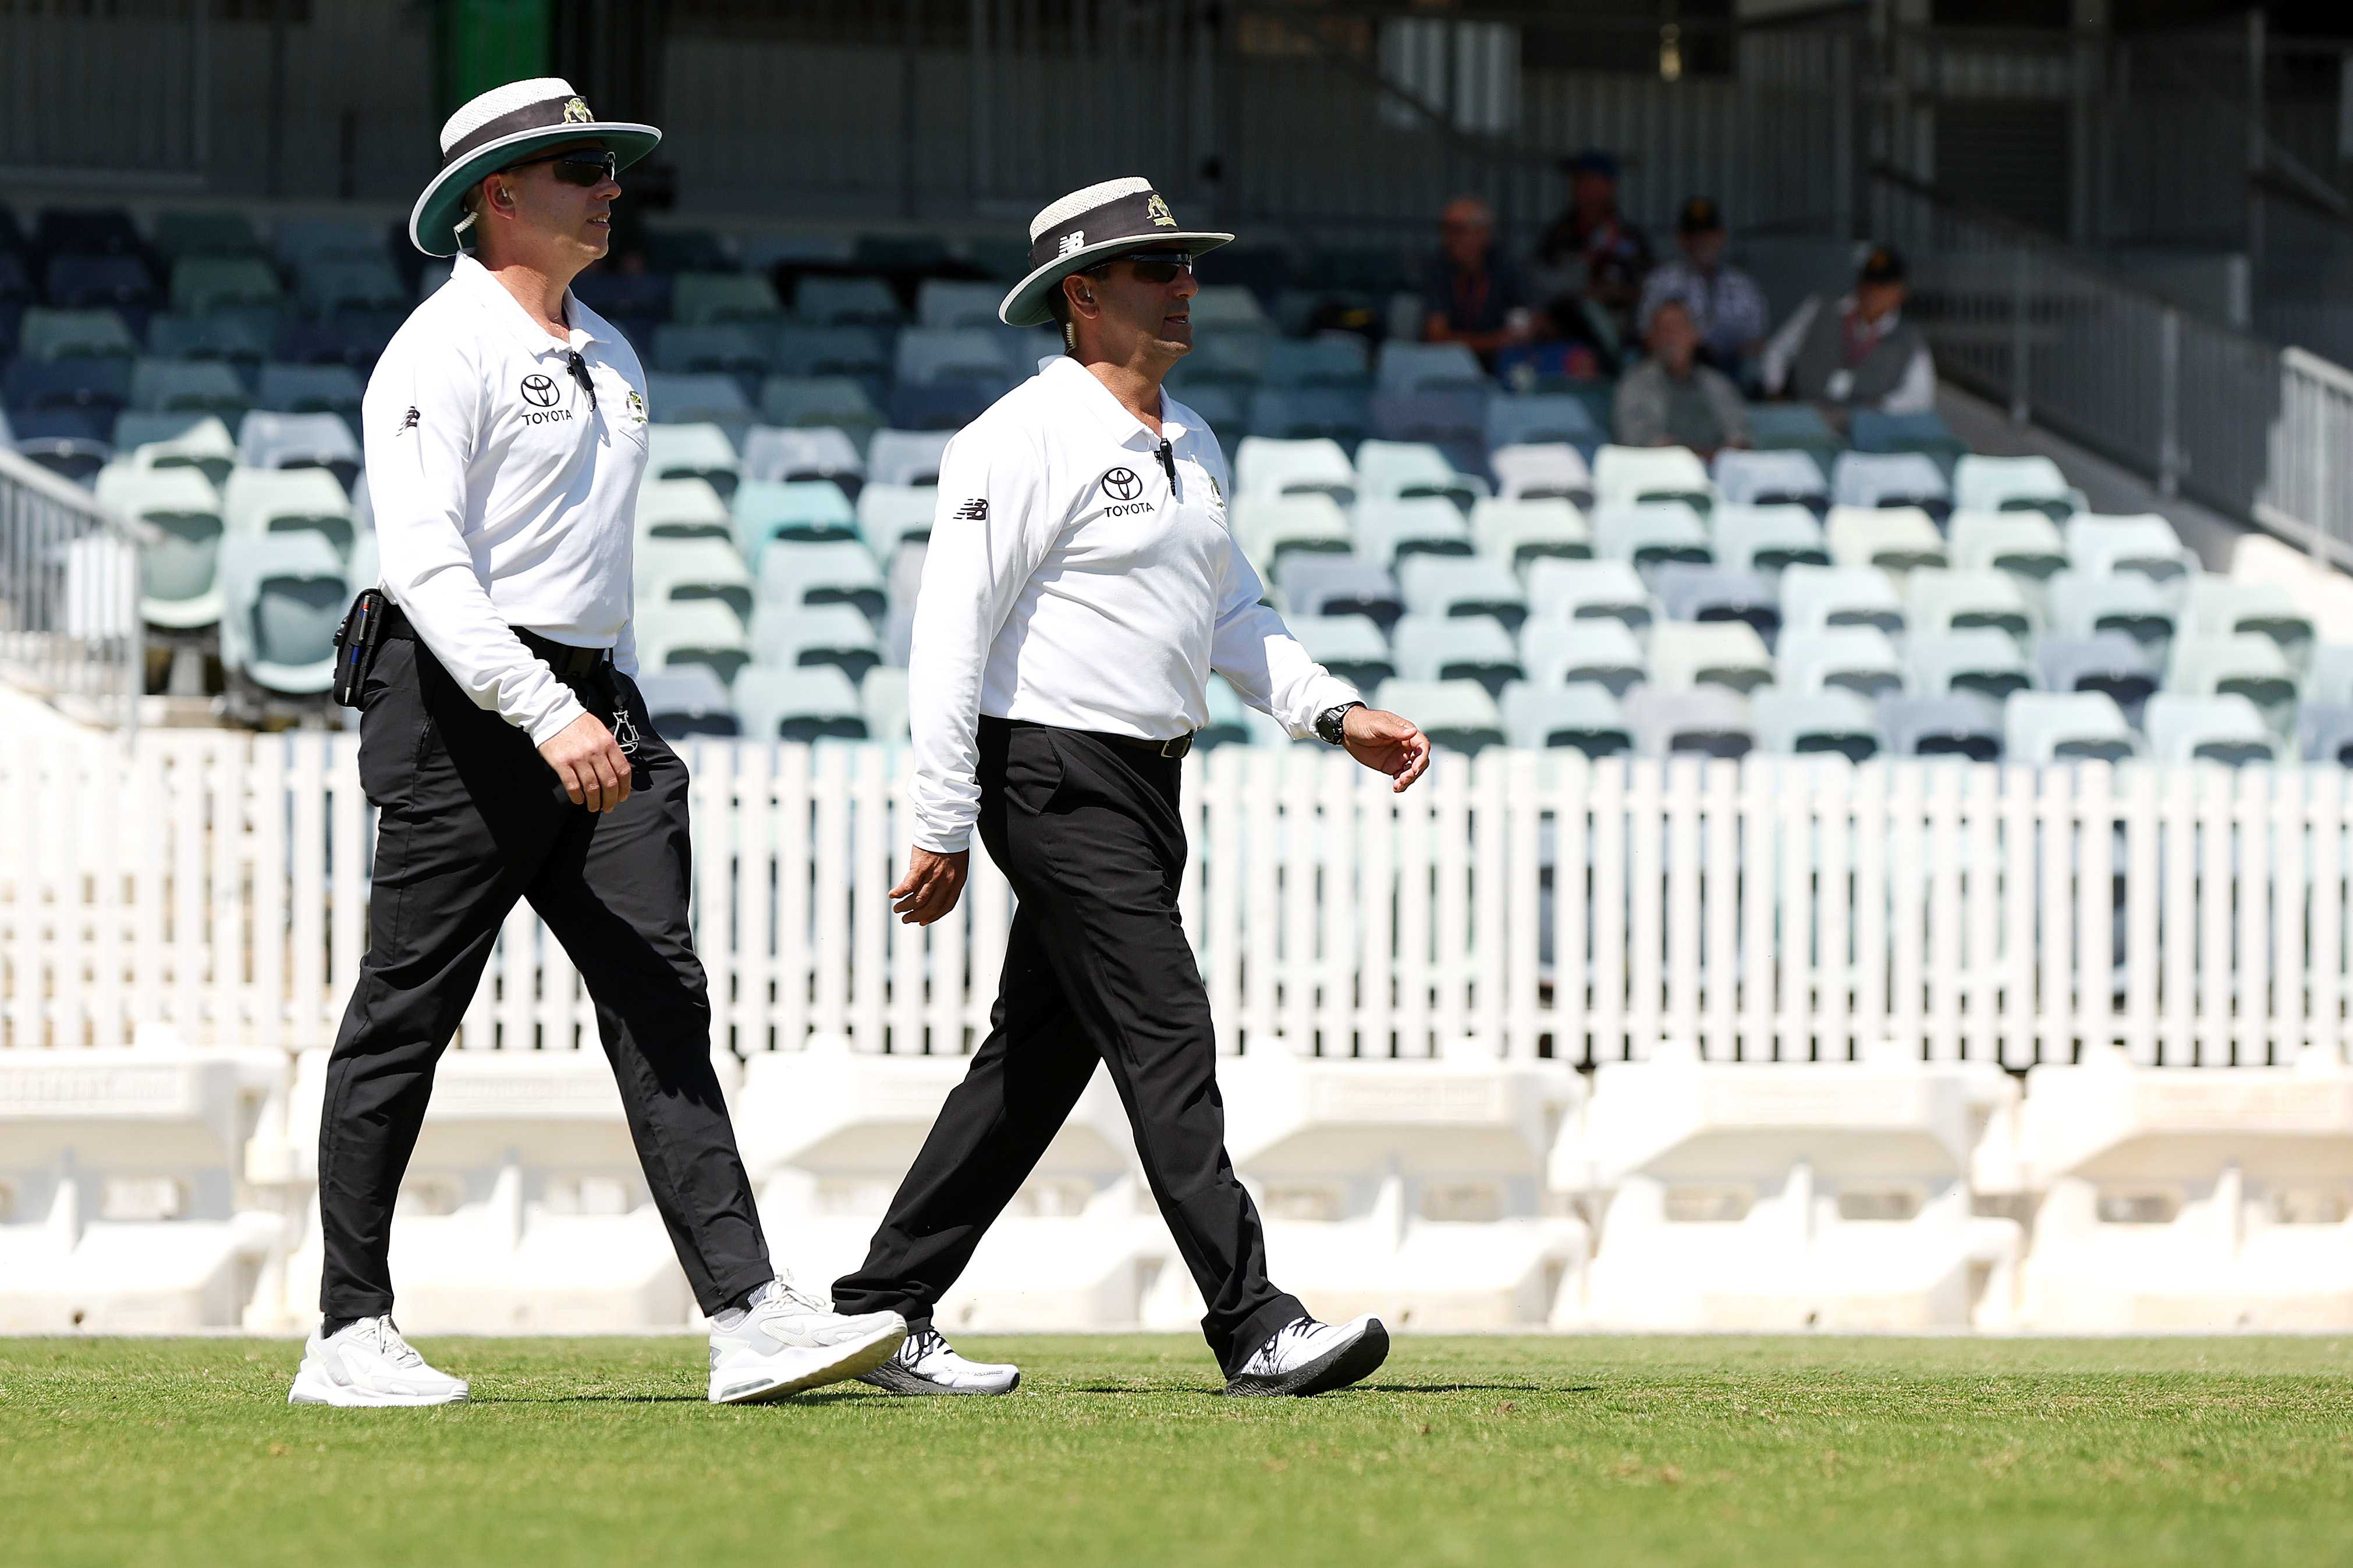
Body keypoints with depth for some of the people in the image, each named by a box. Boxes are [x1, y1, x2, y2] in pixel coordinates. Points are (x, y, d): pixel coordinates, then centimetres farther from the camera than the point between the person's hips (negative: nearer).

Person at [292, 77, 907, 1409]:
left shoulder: (610, 357, 19)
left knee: (660, 1001, -4)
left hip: (594, 709, 8)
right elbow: (426, 562, -19)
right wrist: (548, 715, -28)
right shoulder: (444, 351, -8)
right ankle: (351, 1336, 5)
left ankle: (749, 1316, -13)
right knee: (405, 1019, -1)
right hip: (466, 709, -7)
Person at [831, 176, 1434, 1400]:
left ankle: (883, 1315, 17)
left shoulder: (1190, 444, 17)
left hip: (1147, 789, 9)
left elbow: (1233, 612, 26)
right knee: (1164, 1036, -13)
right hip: (1058, 780, -9)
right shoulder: (1026, 440, -11)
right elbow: (952, 632, -15)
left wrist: (1336, 714, 10)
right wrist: (944, 828, -18)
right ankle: (1254, 1329, -15)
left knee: (1038, 1061, 10)